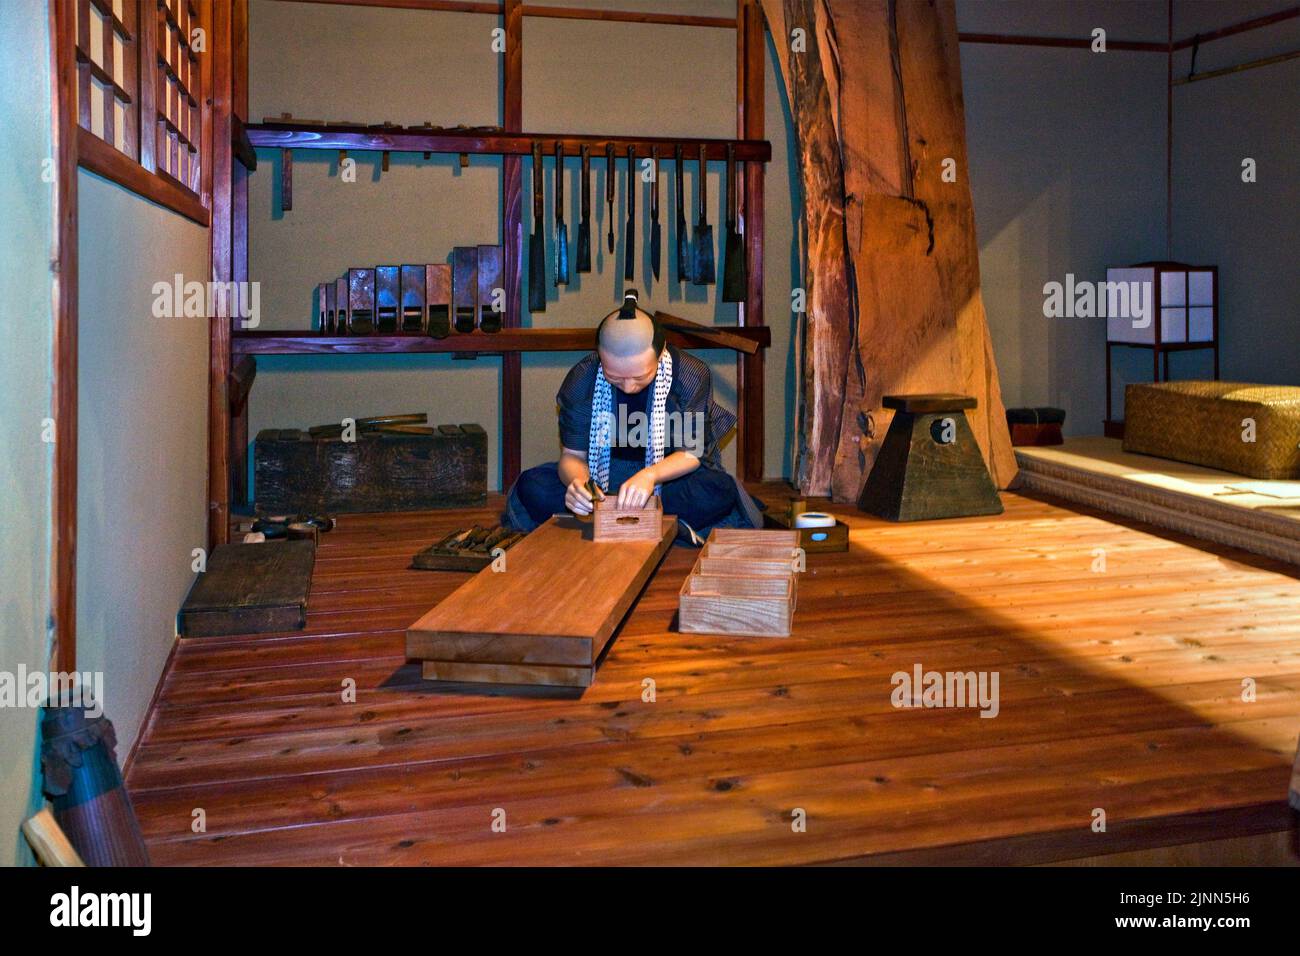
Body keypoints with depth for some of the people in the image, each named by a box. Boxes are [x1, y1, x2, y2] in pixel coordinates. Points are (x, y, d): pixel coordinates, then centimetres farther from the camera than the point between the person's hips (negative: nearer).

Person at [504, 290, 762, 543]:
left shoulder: (691, 375, -19)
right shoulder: (581, 379, -15)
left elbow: (690, 453, -16)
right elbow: (573, 454, -10)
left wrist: (650, 476, -37)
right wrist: (576, 482, -35)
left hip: (668, 478, -1)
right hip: (603, 479, 2)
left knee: (720, 492, -34)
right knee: (531, 487, -25)